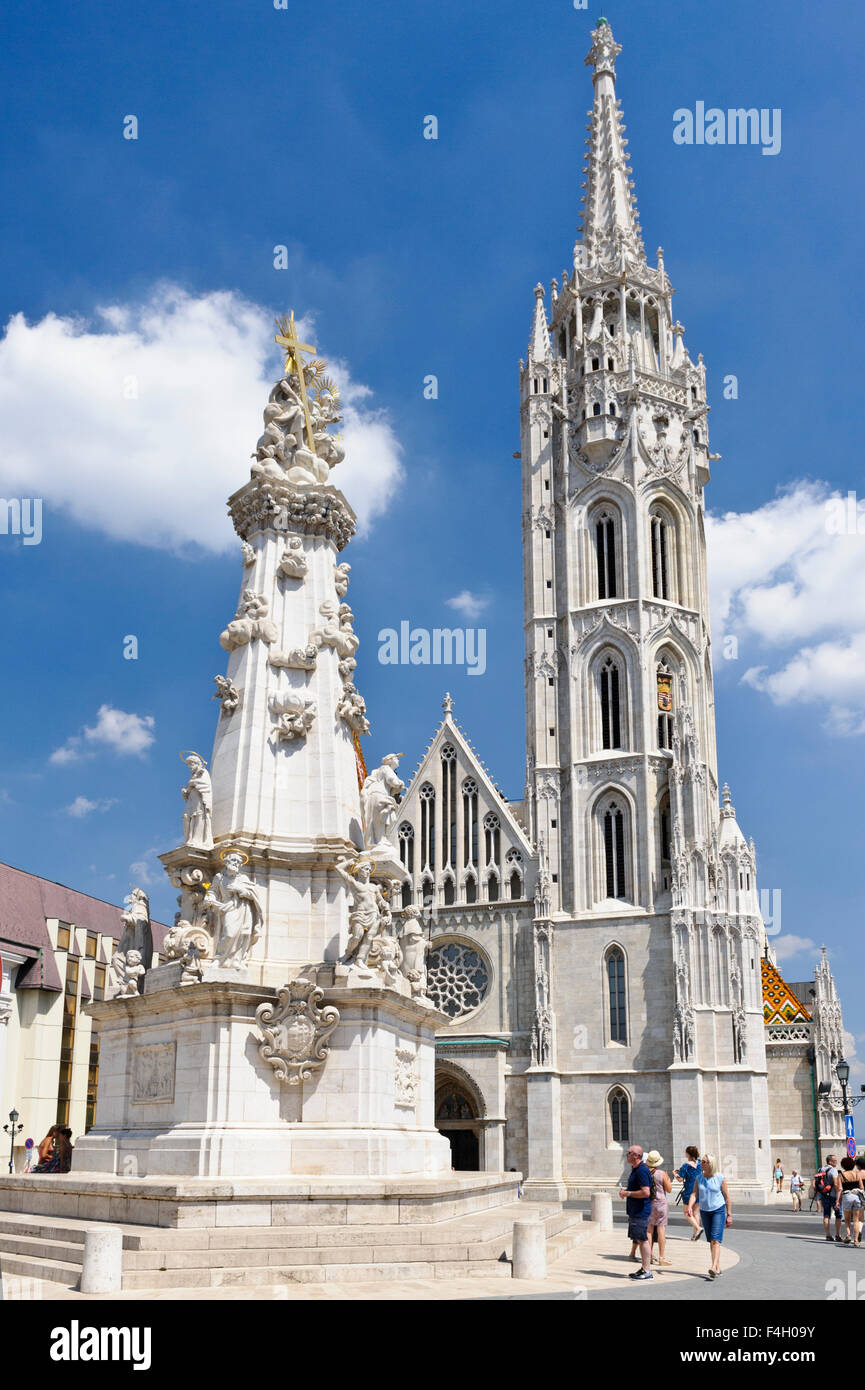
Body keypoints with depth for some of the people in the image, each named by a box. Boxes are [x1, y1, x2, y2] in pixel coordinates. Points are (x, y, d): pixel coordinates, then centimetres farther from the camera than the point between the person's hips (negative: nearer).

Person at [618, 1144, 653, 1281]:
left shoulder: (642, 1171, -19)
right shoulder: (635, 1169, 15)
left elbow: (646, 1192, -25)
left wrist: (628, 1193, -18)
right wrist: (626, 1190, 12)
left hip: (641, 1212, -11)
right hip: (635, 1212, 11)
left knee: (642, 1240, -6)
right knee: (639, 1240, 14)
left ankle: (647, 1271, -2)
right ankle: (644, 1268, 21)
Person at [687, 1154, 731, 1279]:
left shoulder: (720, 1178, -7)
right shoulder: (699, 1178, 2)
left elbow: (726, 1196, -1)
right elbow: (694, 1194, -3)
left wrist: (729, 1214, 1)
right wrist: (690, 1207, -21)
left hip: (718, 1210, -4)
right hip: (704, 1211, 4)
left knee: (715, 1240, -15)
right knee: (711, 1241, 9)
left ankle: (714, 1268, -24)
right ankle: (718, 1268, 19)